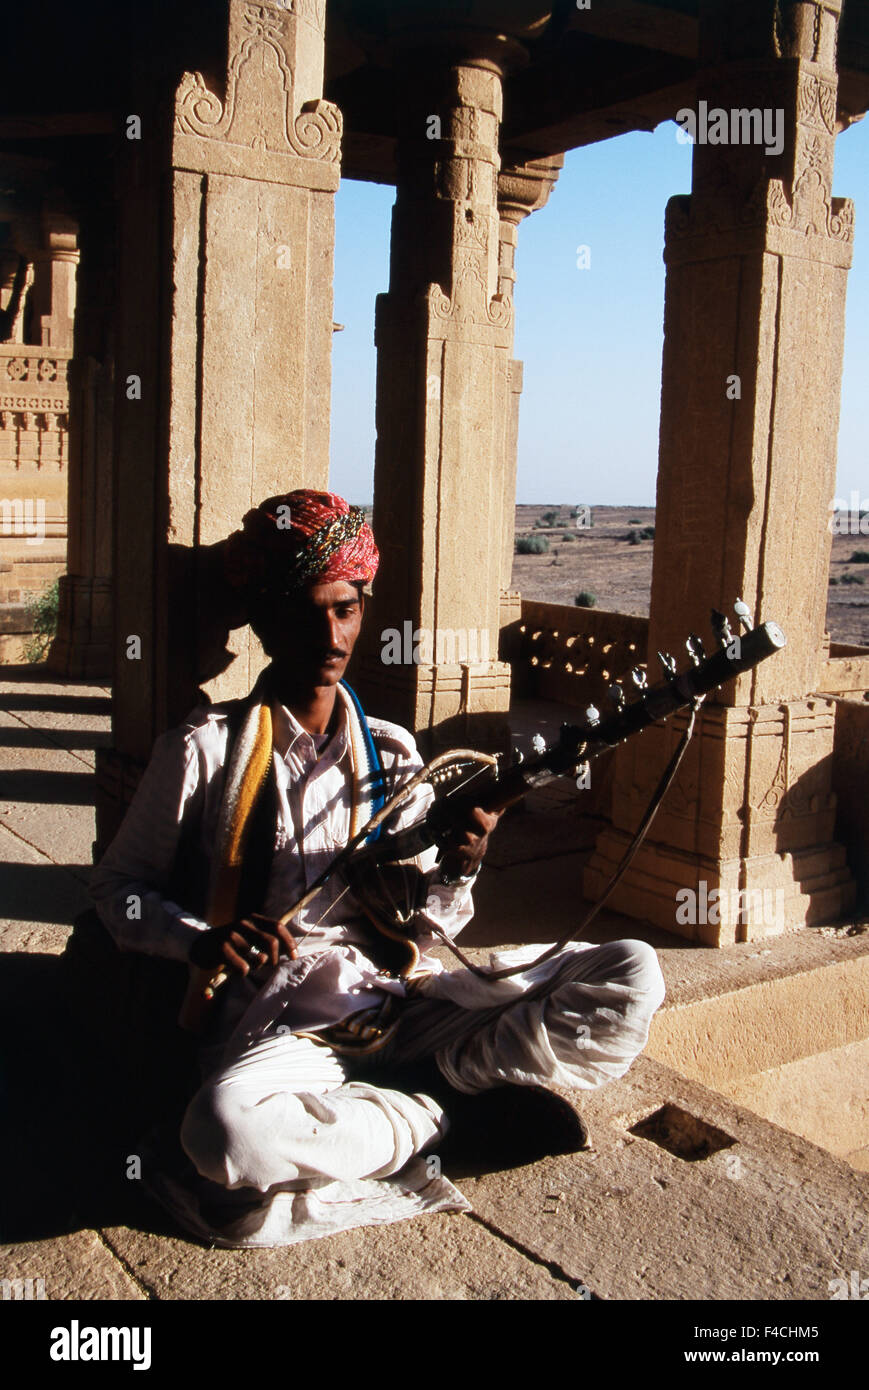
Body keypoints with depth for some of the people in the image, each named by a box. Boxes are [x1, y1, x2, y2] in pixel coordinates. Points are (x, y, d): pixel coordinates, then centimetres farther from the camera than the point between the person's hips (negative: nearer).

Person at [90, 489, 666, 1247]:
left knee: (632, 976, -14)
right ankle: (459, 1114, -16)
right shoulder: (204, 748, 2)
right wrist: (200, 938, -12)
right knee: (225, 1127, -40)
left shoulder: (392, 755, 12)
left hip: (404, 1000, 3)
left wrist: (453, 873, -10)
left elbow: (423, 929, 13)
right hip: (278, 1017, -2)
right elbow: (118, 886, 8)